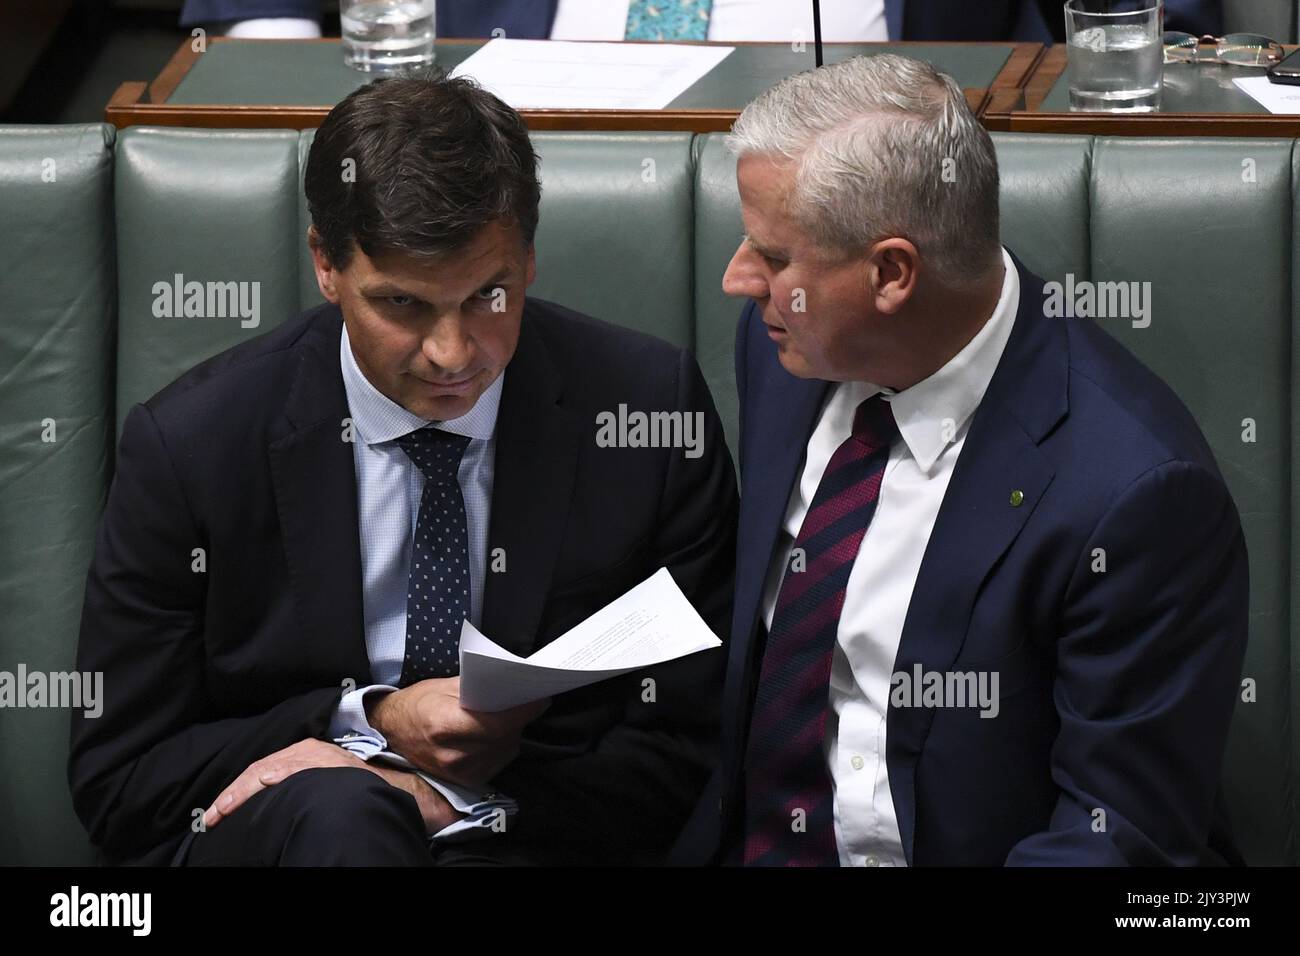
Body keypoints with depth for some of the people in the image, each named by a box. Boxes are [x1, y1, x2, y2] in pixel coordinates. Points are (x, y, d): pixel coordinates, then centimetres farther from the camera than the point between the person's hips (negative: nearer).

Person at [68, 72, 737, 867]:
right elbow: (117, 784, 0)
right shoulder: (189, 445, -5)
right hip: (260, 839, -2)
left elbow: (693, 756, 0)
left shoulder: (653, 409, -3)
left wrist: (447, 797, -13)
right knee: (337, 810, -36)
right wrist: (371, 720, -12)